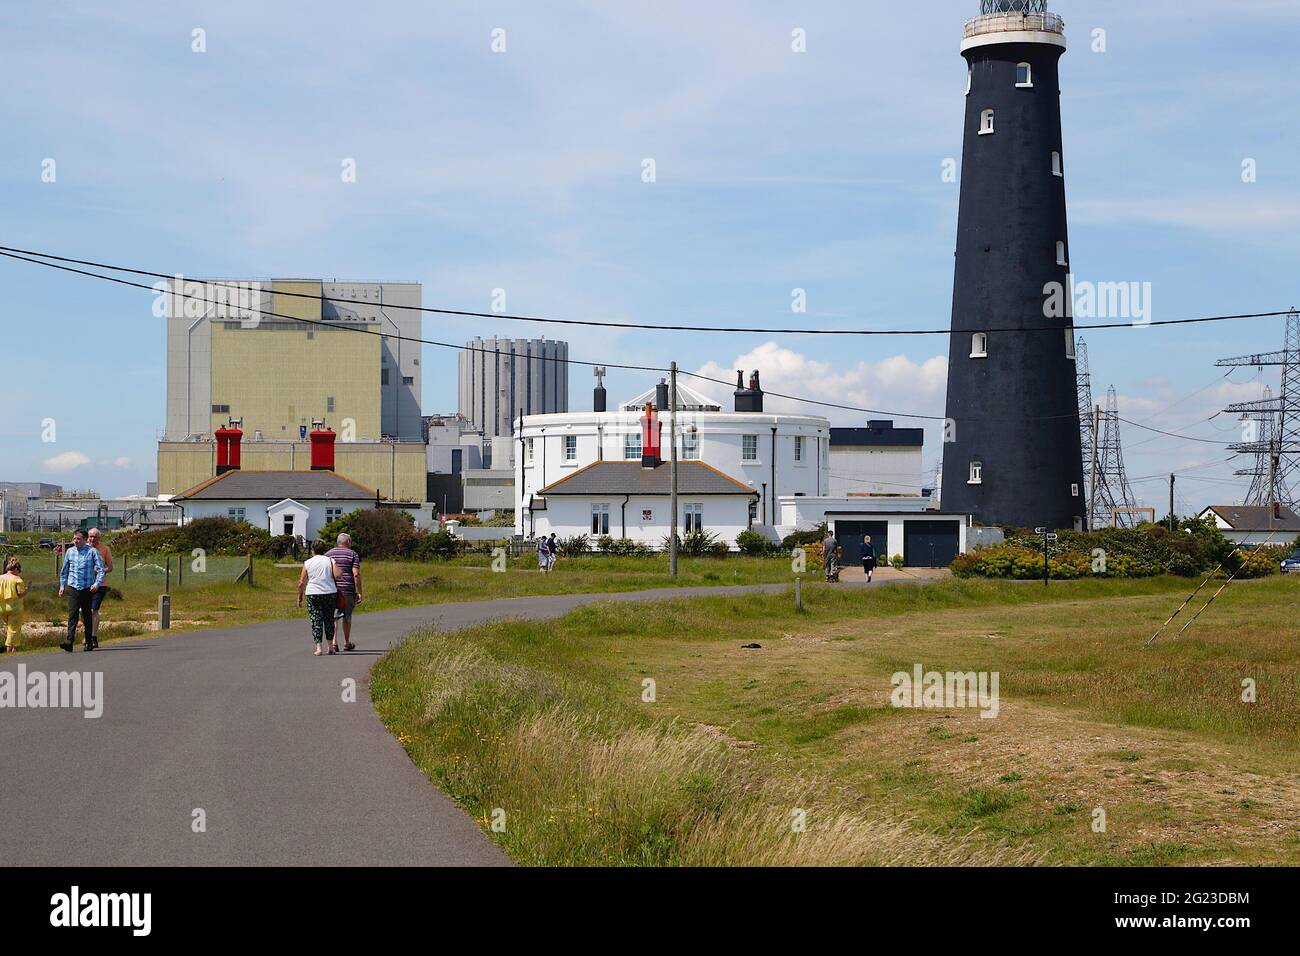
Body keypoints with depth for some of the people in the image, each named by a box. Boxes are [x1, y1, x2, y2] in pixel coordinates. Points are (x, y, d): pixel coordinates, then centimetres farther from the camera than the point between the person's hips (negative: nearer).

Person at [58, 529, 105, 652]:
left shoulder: (92, 552, -2)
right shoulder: (69, 552, 8)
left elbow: (101, 569, -5)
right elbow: (64, 570, 20)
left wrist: (97, 583, -17)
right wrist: (62, 585, 16)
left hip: (87, 589, -2)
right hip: (72, 588, 2)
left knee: (87, 615, 8)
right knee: (72, 615, -10)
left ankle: (89, 642, 17)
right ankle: (70, 642, -19)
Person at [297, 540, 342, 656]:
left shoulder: (307, 563, 1)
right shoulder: (330, 561, 2)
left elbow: (302, 583, 0)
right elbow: (338, 575, -11)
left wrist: (299, 597, 9)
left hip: (313, 594, -1)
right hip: (330, 593, 1)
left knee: (316, 621, 1)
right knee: (329, 619, 14)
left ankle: (318, 647, -8)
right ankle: (331, 646, 16)